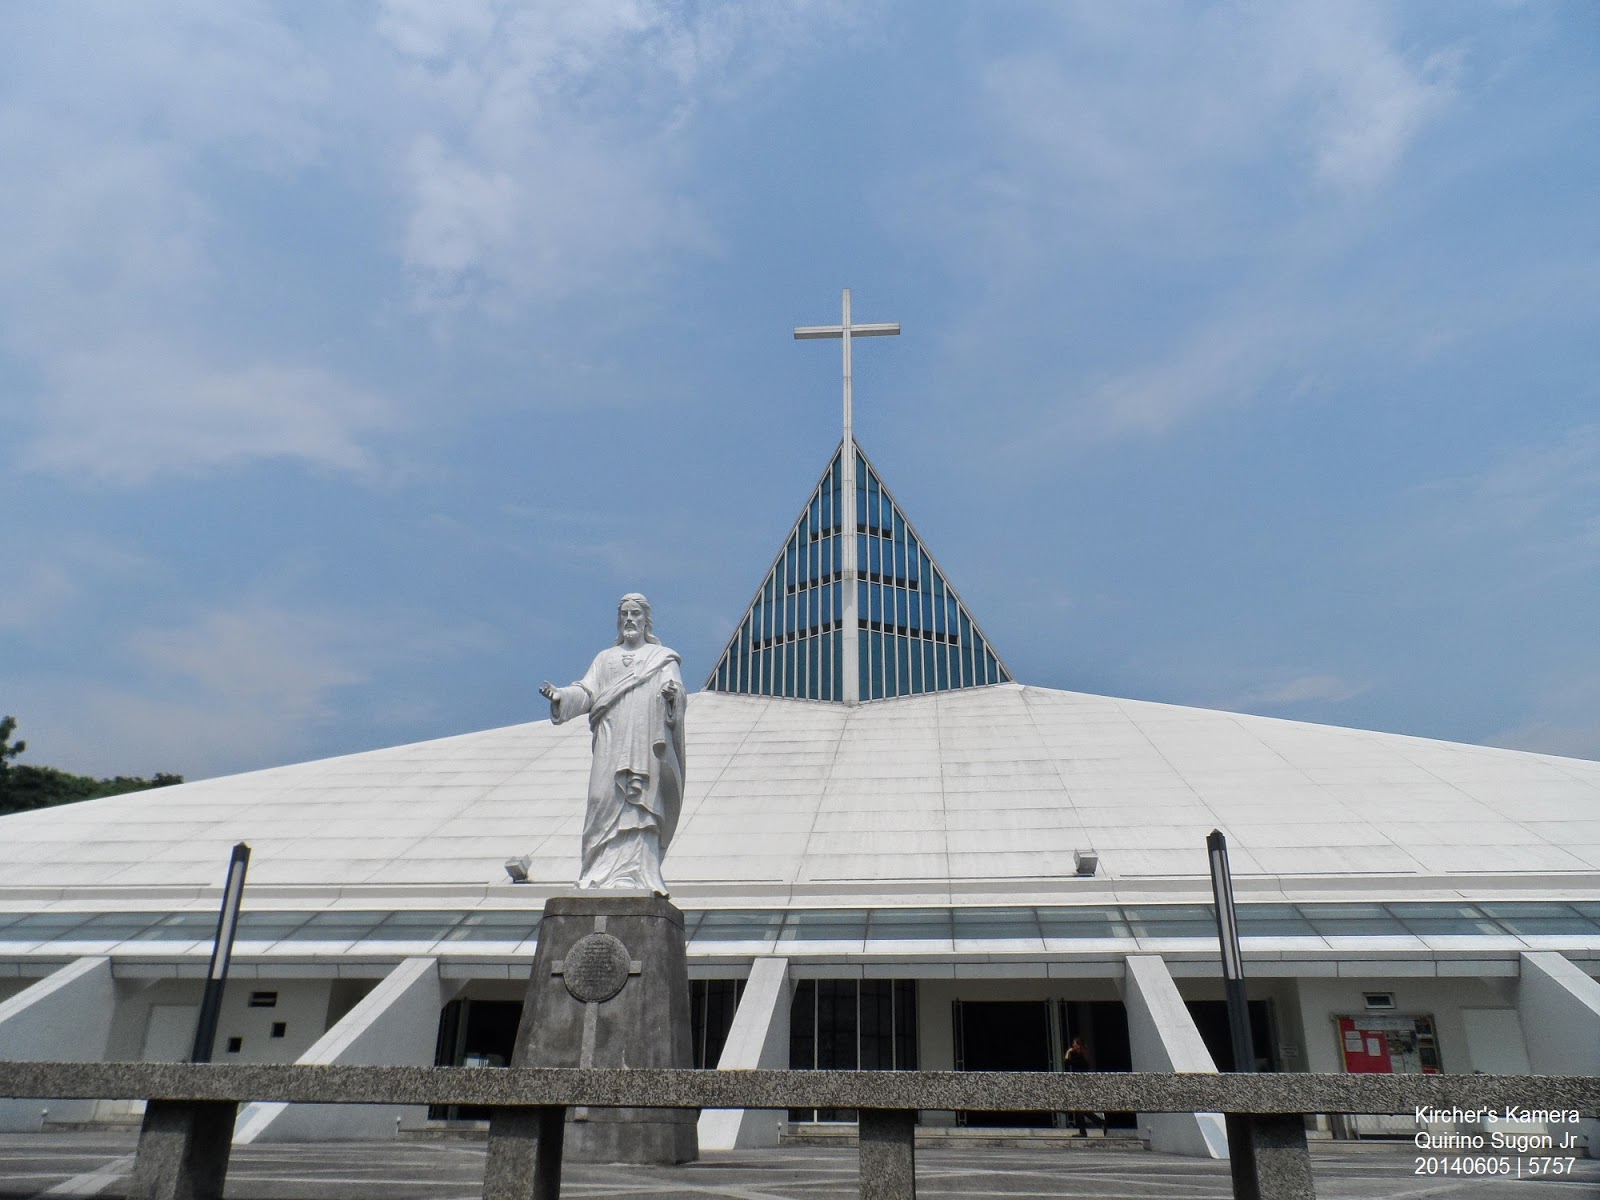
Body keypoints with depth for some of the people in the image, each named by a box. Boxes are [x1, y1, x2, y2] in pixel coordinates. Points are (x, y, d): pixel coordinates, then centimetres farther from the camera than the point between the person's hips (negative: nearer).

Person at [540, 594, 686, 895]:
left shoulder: (663, 658, 13)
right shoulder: (605, 658, 22)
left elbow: (677, 692, -3)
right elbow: (586, 692, 10)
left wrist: (671, 693, -26)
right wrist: (560, 695, -9)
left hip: (647, 746, -2)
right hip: (611, 746, 2)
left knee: (640, 807, -10)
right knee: (606, 802, -7)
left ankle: (636, 874, -12)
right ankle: (603, 874, -7)